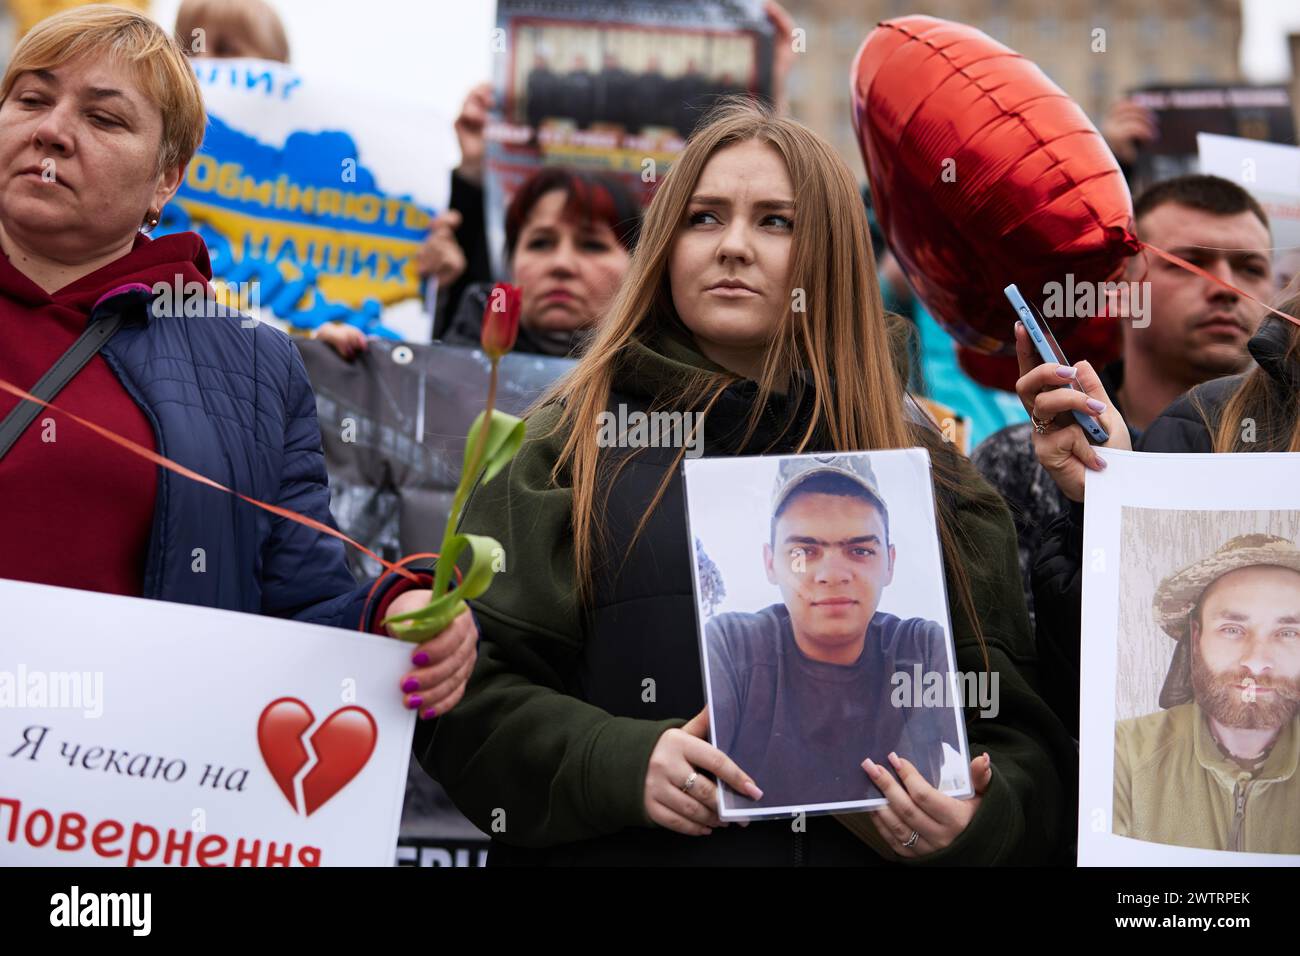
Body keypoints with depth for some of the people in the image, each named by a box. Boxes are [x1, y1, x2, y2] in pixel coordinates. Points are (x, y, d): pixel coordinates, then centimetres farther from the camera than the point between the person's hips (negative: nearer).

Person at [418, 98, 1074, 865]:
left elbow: (1019, 728, 8)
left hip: (875, 848, 2)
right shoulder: (572, 447, 7)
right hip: (626, 848, -2)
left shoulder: (932, 482, 10)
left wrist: (977, 820, -12)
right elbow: (469, 692, 1)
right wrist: (622, 763, -15)